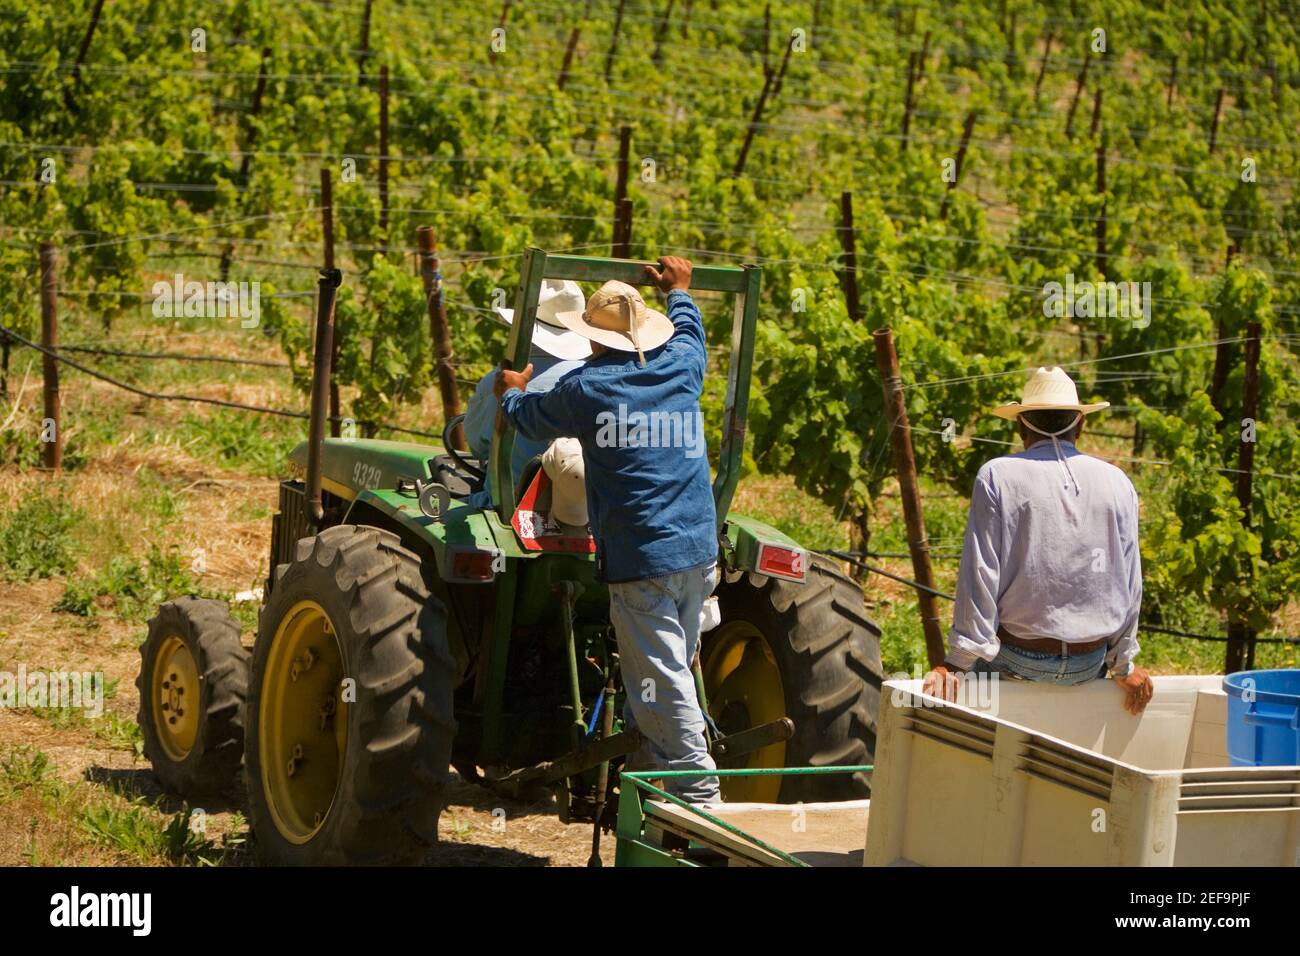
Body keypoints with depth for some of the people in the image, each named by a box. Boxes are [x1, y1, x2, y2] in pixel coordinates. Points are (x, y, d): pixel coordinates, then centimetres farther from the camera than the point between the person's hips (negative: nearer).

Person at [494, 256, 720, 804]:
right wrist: (679, 291, 54)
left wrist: (511, 393, 38)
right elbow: (689, 330, 34)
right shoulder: (683, 370, 9)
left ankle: (701, 798, -11)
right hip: (700, 553, 6)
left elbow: (531, 418, 16)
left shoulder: (586, 388, -4)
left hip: (639, 560, -6)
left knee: (664, 685, -7)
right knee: (668, 671, 15)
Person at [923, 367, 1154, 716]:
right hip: (1089, 666, 3)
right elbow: (1129, 582, 6)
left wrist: (957, 661, -7)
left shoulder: (997, 477, -7)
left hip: (1016, 659, -3)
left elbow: (980, 575, -10)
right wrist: (1123, 665, 15)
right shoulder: (1117, 482, 3)